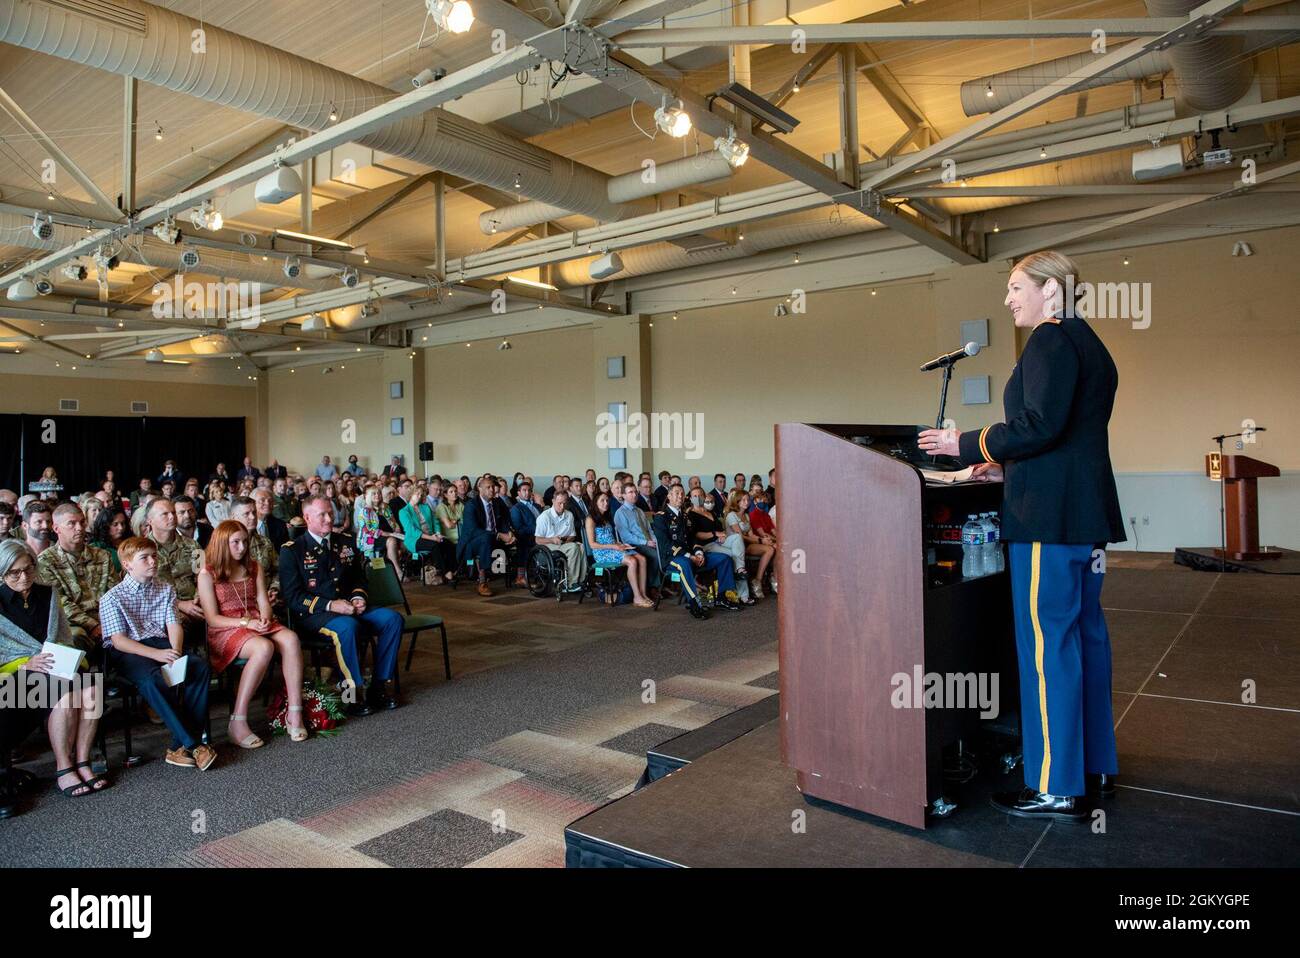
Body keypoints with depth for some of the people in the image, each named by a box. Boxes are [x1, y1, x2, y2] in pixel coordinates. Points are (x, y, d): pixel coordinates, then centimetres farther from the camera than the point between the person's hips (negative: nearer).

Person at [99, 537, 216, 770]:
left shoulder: (165, 591, 18)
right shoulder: (112, 598, 3)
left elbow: (173, 626, 7)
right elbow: (119, 641, -7)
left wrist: (176, 652, -15)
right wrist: (157, 654, -21)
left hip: (160, 644, 4)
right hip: (127, 652, -4)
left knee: (200, 665, -25)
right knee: (152, 678, -36)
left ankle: (180, 746, -24)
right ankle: (192, 745, -32)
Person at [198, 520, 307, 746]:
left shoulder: (254, 569, 18)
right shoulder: (207, 575, 3)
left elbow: (264, 604, 12)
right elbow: (212, 619, -4)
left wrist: (264, 620, -12)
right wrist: (246, 622, -17)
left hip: (257, 625, 5)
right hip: (225, 631, -4)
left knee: (290, 638, -30)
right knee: (264, 647, -37)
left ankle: (295, 714, -33)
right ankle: (238, 722, -32)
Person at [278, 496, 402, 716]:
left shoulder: (346, 543, 14)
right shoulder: (292, 551, -3)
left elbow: (359, 578, 23)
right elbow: (292, 596, -8)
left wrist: (358, 597, 0)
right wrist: (329, 605, -19)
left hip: (348, 607, 6)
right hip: (313, 614, -6)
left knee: (392, 618, -17)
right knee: (348, 626, -37)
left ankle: (379, 686, -10)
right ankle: (353, 692, -22)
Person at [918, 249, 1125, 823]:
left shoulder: (1051, 340, -9)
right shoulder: (1089, 345, 21)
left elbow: (1041, 425, -20)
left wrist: (967, 445, -10)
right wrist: (1006, 467, 20)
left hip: (1049, 514, -10)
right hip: (1087, 509, 10)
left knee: (1046, 643, -6)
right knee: (1085, 632, 15)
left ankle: (1058, 789, 1)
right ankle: (1097, 768, 26)